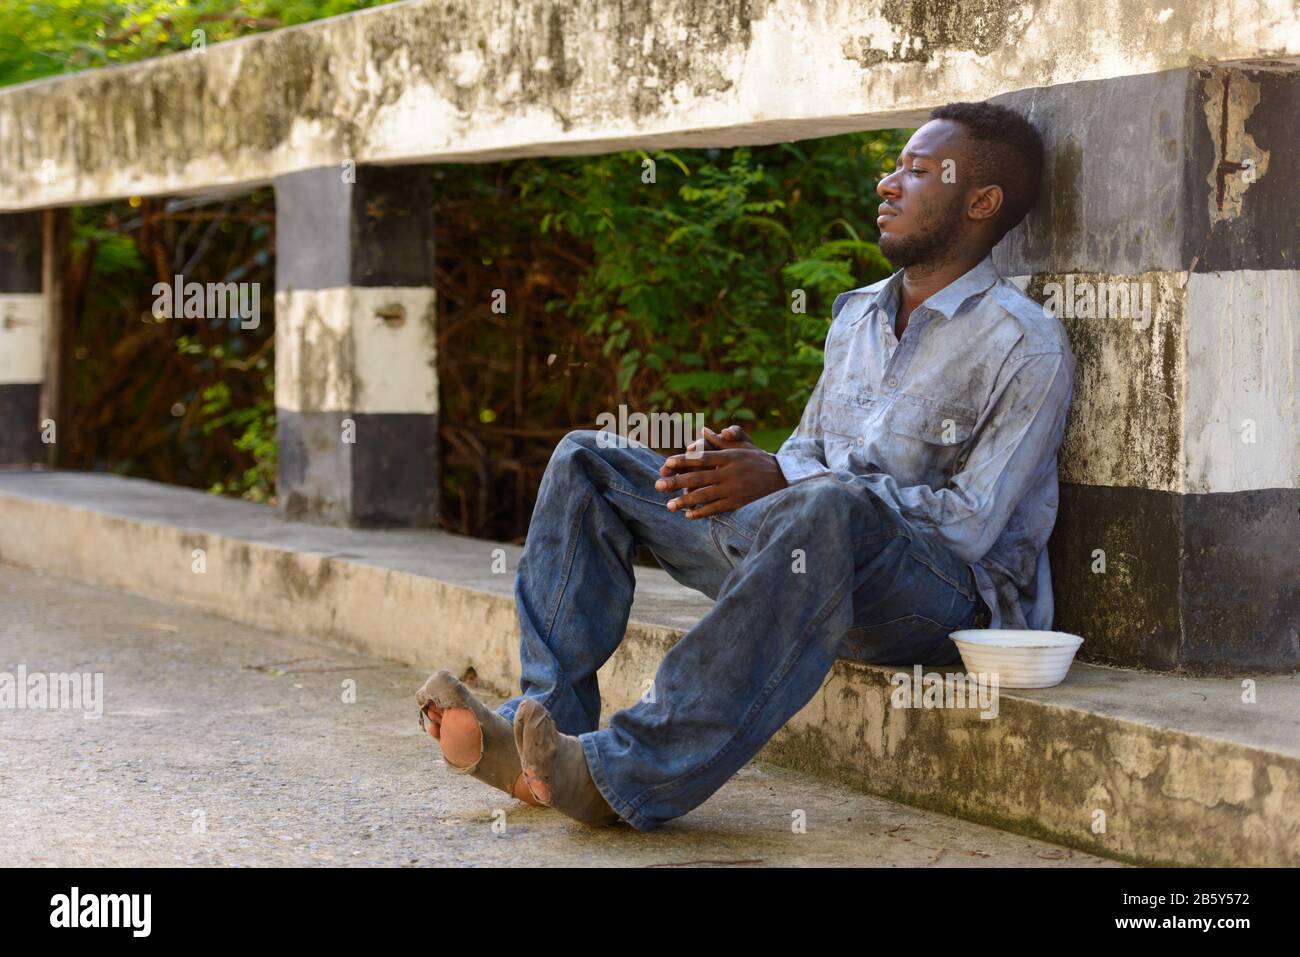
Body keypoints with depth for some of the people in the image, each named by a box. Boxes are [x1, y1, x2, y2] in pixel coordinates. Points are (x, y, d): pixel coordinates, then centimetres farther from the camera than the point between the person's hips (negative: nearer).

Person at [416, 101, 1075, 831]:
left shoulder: (1026, 346, -8)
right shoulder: (857, 313, 17)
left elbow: (971, 523, -16)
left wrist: (787, 483, -23)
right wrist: (751, 470, -6)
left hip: (955, 593, -8)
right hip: (806, 551, 8)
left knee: (828, 510, -44)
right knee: (589, 463, 2)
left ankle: (630, 775, -43)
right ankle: (548, 722, -16)